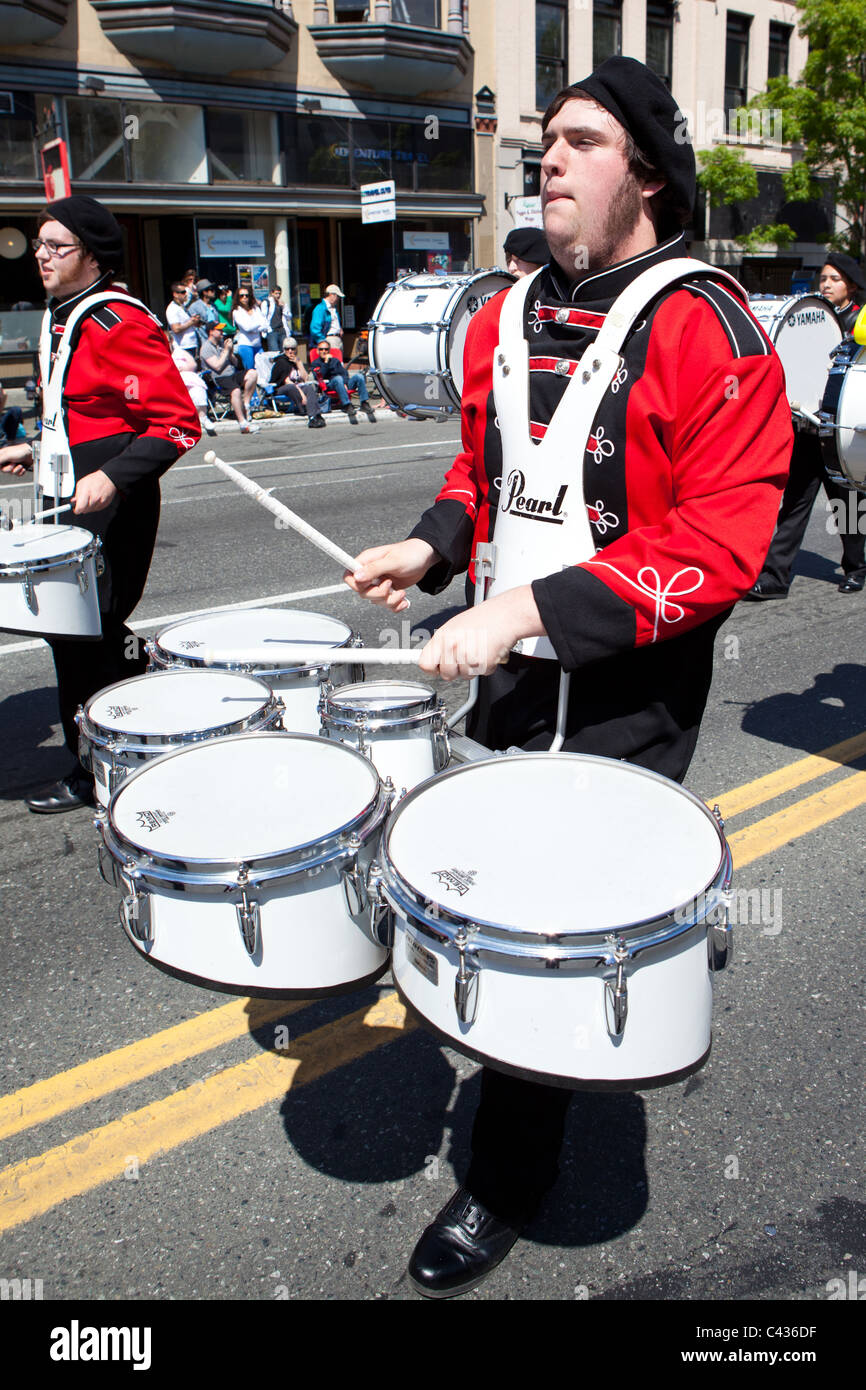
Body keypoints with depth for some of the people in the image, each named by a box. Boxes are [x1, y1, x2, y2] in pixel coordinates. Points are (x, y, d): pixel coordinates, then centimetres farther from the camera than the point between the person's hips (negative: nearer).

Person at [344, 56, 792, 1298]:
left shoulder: (708, 330, -14)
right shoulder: (505, 317, 8)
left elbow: (718, 548, -21)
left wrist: (530, 608, -28)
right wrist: (435, 544, -1)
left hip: (627, 691, -6)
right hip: (511, 662, 7)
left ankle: (505, 1184, 20)